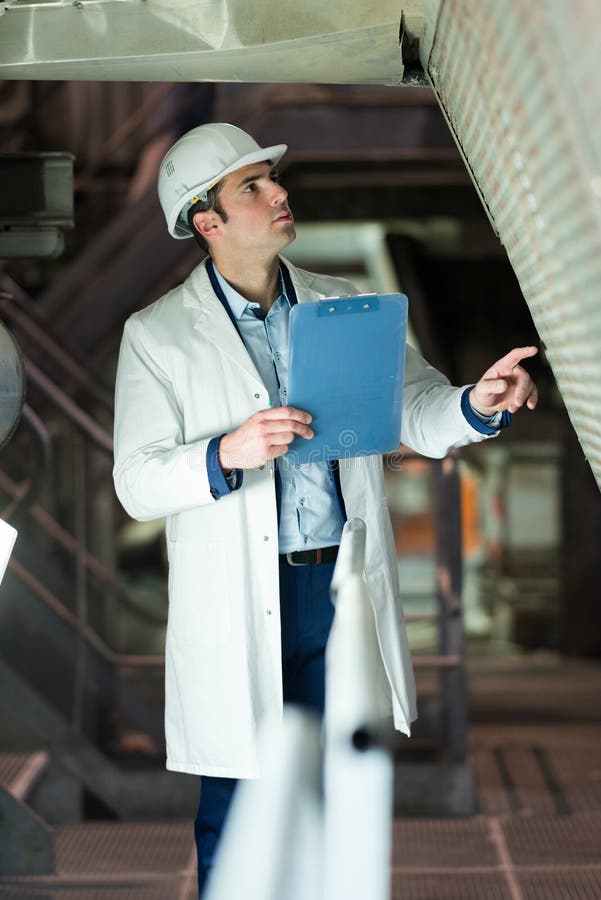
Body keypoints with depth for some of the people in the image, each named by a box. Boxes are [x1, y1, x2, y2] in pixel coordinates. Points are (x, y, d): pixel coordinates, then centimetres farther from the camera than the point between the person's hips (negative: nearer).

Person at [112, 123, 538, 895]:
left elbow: (417, 415, 6)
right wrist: (227, 453, -26)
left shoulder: (341, 306, 9)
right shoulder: (157, 335, -2)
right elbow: (138, 484, -8)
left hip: (344, 583, 4)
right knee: (237, 801, 4)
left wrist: (477, 403, -16)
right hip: (238, 603, -3)